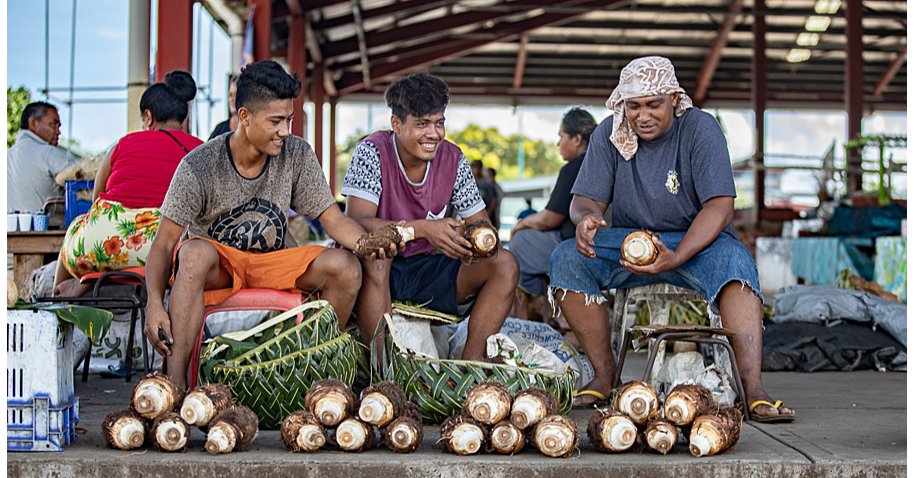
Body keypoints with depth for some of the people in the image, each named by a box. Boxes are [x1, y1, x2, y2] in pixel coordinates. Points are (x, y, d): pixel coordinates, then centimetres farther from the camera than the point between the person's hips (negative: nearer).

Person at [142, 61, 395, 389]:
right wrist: (154, 302, -36)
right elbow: (164, 244, -18)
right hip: (216, 269, -3)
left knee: (345, 267, -21)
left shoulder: (297, 155, -7)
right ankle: (174, 385, -39)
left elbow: (333, 219, -4)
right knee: (195, 252, -38)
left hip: (272, 263, 3)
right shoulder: (199, 166, -17)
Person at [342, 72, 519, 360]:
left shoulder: (453, 160, -1)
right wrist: (424, 229, -38)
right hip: (377, 271, -5)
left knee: (505, 264, -13)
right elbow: (356, 223, -26)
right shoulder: (372, 153, -15)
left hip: (425, 269, 5)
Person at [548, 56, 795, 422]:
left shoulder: (700, 129, -13)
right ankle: (604, 375, -16)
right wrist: (586, 217, -31)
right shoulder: (609, 135, -3)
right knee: (566, 259, -23)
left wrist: (674, 258, -37)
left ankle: (753, 391, -45)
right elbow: (586, 199, -2)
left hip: (696, 241, -3)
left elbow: (719, 207, -21)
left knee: (734, 259, -36)